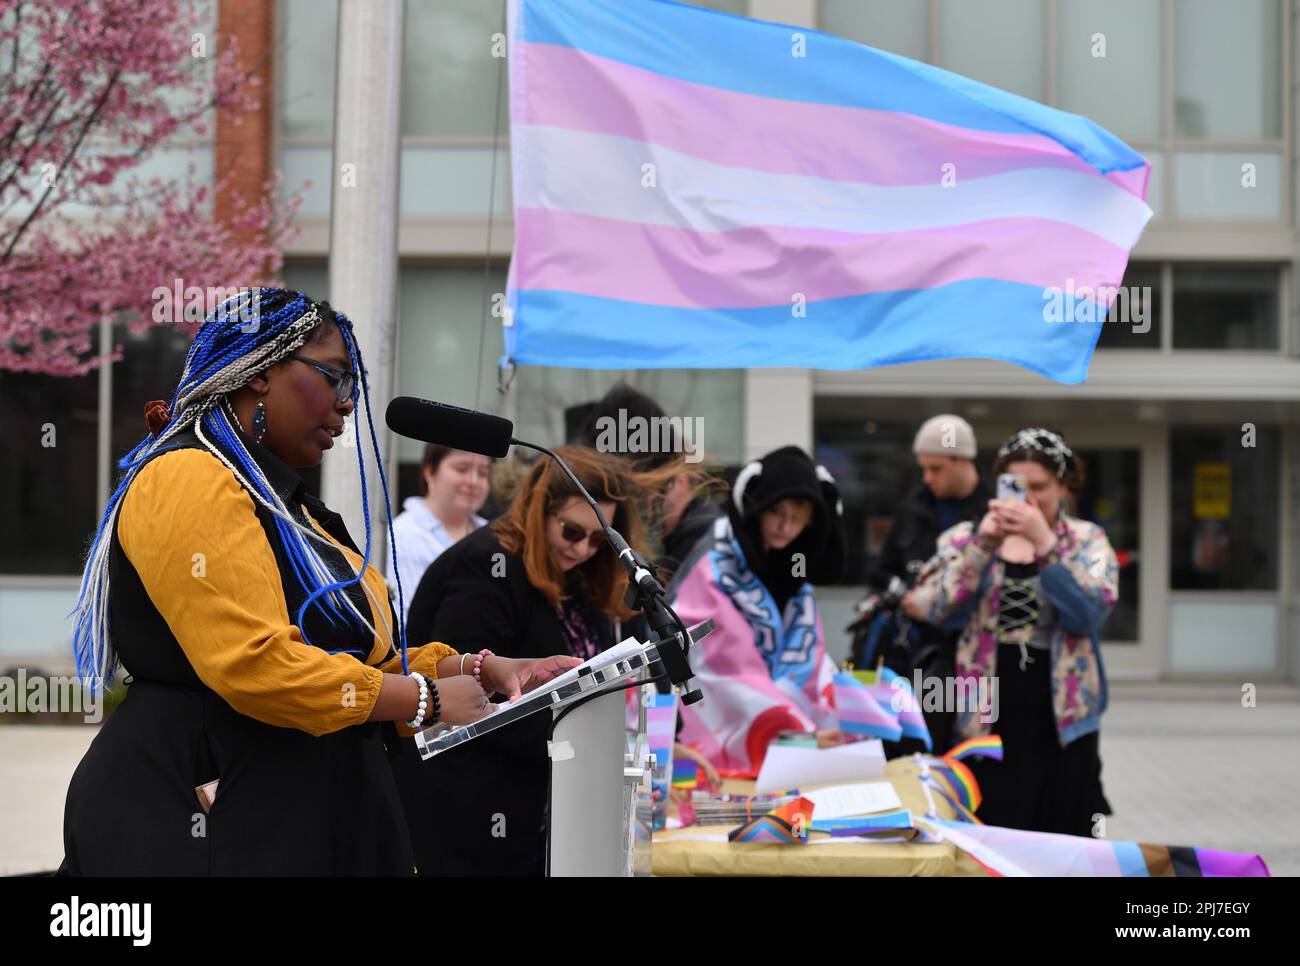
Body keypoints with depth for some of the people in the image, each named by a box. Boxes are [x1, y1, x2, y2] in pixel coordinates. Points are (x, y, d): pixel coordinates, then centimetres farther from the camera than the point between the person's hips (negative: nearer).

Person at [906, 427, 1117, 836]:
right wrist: (982, 546, -19)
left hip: (1060, 728, 0)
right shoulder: (965, 538, 5)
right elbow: (927, 608, -9)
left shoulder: (1086, 541, 4)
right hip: (984, 724, 0)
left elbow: (1089, 614, -13)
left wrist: (1044, 543, -22)